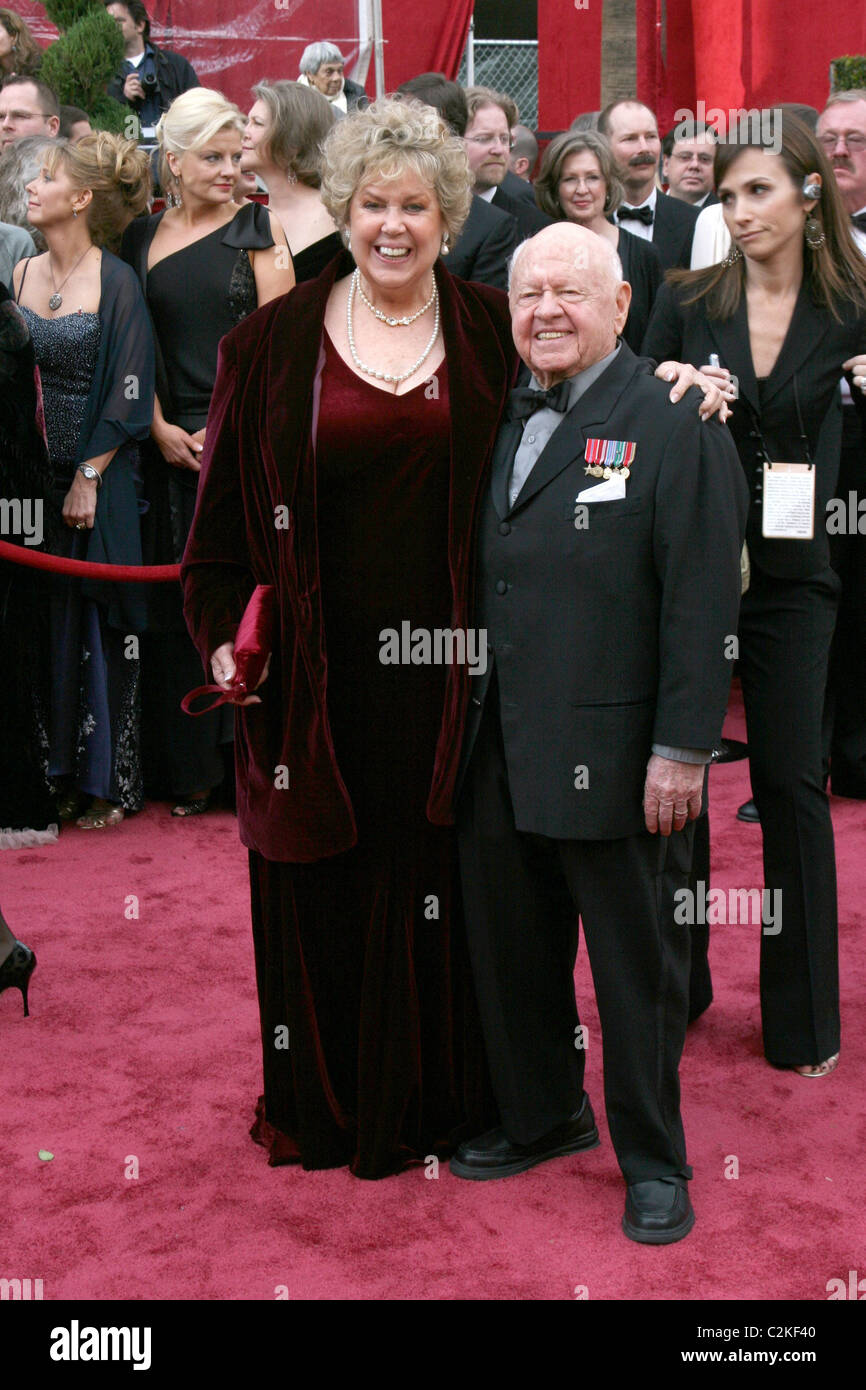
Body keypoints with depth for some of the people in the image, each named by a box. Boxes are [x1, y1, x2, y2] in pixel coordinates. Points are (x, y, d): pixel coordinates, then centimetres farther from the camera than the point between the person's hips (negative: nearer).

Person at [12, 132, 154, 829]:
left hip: (98, 477, -5)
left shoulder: (117, 282, -8)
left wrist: (88, 478, -13)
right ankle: (56, 772, 19)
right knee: (42, 626, 8)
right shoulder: (22, 273, 9)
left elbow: (127, 395, -11)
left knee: (99, 628, 2)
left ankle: (110, 781, 13)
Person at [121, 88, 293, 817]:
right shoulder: (144, 236, 11)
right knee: (178, 604, 6)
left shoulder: (259, 228, 2)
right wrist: (160, 428, -4)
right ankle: (190, 770, 16)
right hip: (171, 443, 3)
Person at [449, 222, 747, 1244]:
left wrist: (681, 750, -16)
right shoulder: (501, 424, 13)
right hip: (499, 755, 6)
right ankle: (542, 1117, 35)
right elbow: (479, 581, 14)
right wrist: (468, 721, 9)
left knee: (636, 963, 7)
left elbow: (703, 602, -12)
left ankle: (653, 1162, 24)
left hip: (614, 757, -6)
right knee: (509, 950, 14)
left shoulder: (673, 424, -7)